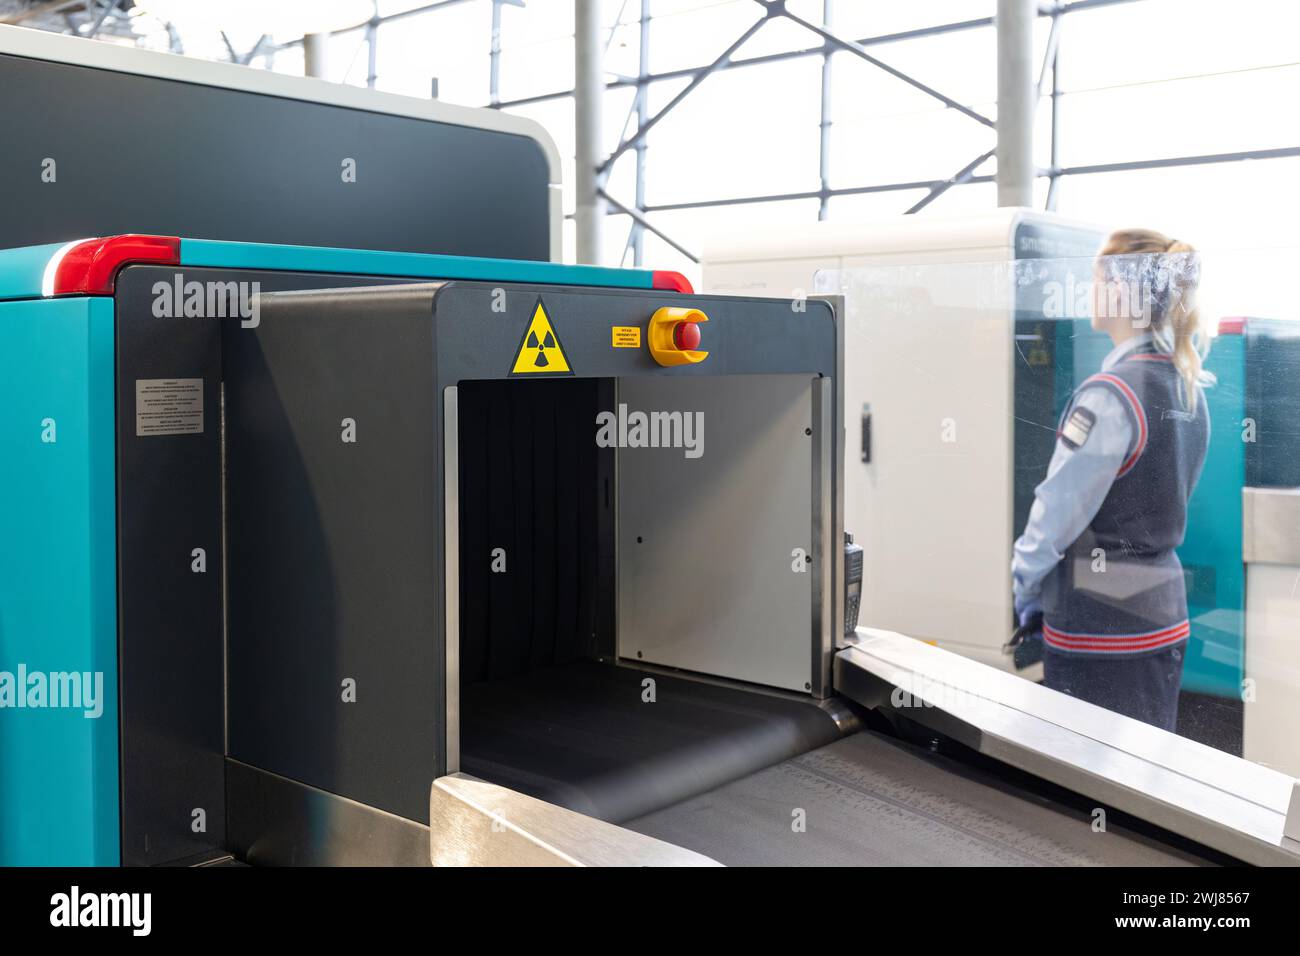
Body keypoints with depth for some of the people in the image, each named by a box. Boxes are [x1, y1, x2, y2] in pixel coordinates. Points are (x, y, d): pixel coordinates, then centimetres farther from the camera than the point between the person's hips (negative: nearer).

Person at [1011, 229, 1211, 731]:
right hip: (1163, 610, 8)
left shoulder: (1109, 396, -19)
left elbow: (1057, 511, -17)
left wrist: (1024, 584, -1)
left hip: (1101, 627, -8)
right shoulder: (1188, 389, 7)